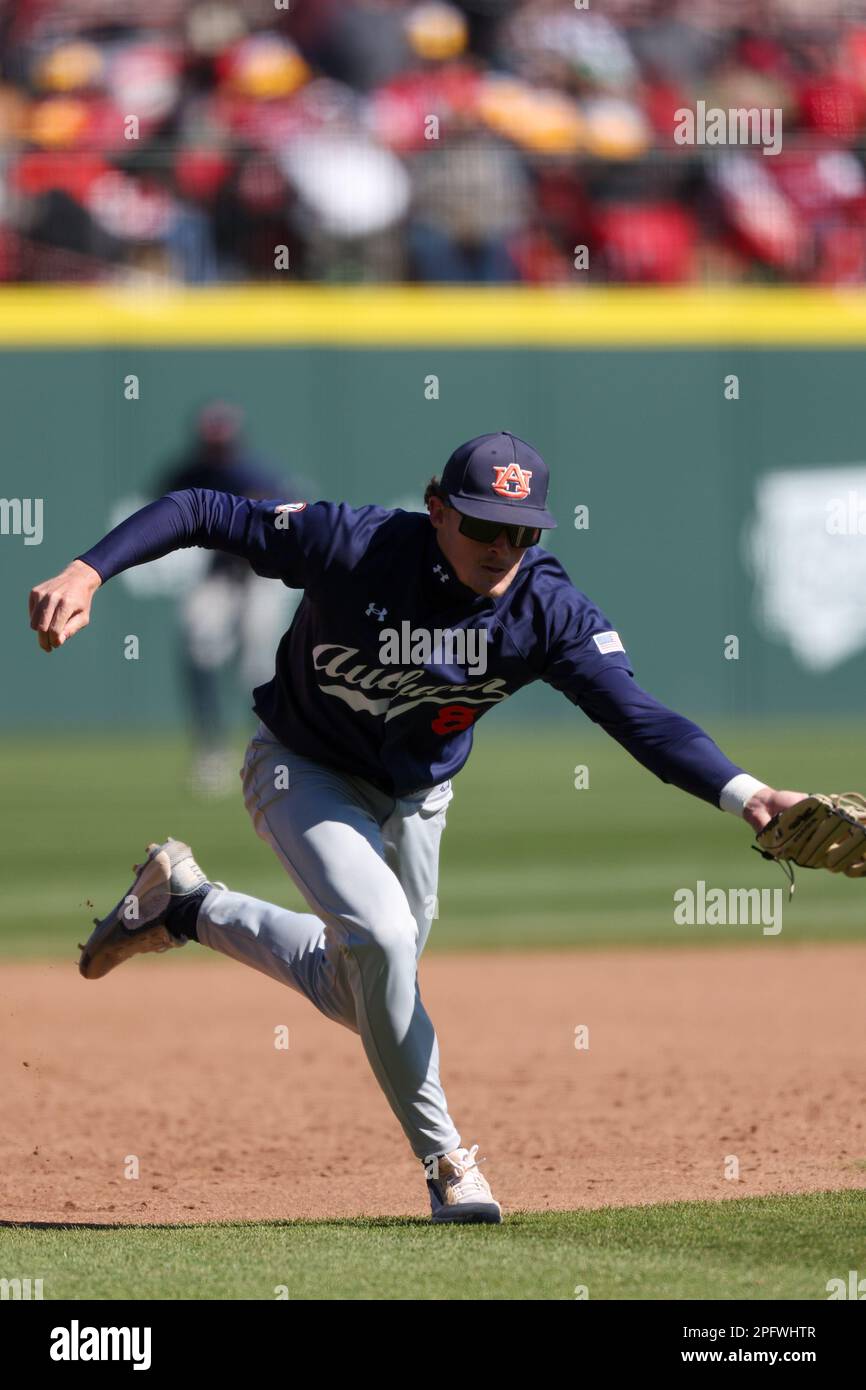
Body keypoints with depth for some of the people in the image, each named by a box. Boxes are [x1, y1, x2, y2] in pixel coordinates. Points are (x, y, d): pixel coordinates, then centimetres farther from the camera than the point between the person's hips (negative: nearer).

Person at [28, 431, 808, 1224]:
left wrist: (743, 794, -51)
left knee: (357, 995, 13)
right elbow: (201, 512, -25)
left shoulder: (550, 613, -26)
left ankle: (187, 905, 36)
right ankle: (444, 1160, -11)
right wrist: (87, 573, -38)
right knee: (383, 937, -26)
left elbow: (640, 717, -35)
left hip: (414, 797, 4)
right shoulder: (353, 547, -31)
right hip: (304, 771, -4)